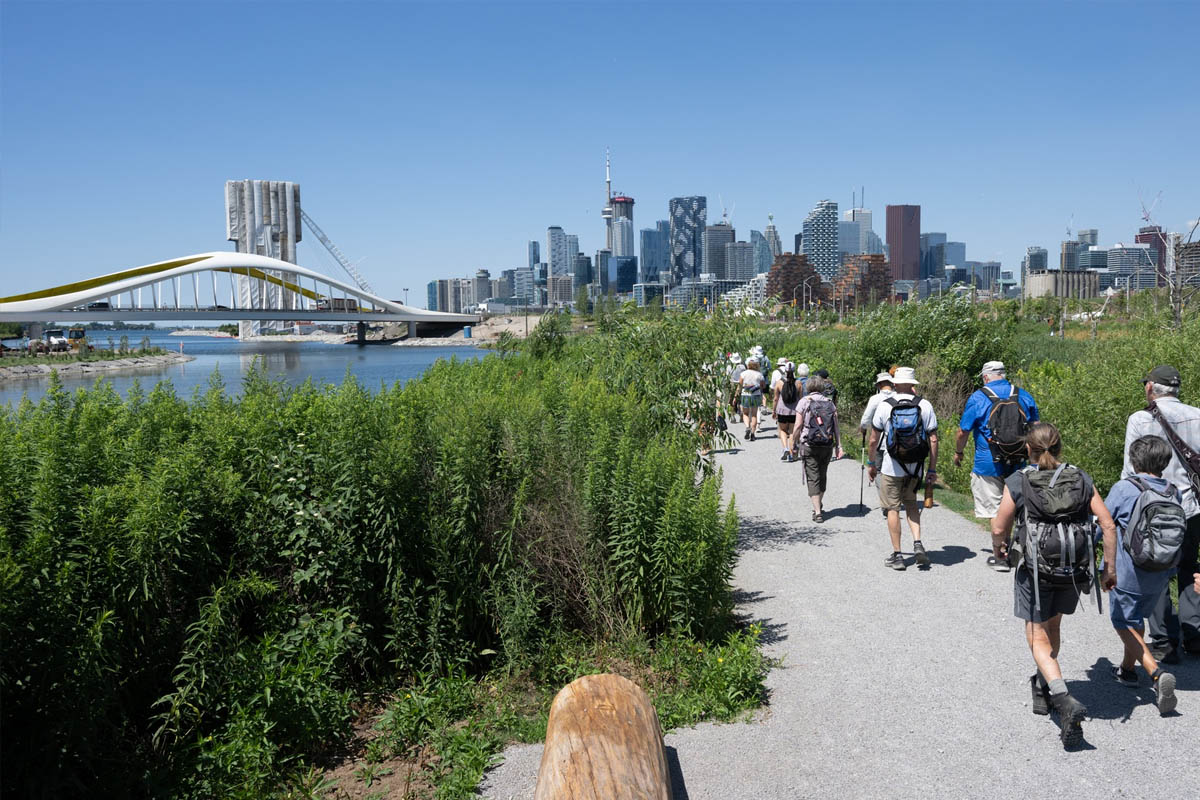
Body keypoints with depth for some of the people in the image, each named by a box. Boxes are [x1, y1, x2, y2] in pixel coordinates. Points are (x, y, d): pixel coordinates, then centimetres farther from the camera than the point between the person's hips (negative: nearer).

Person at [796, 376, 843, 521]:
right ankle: (818, 505, 33)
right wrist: (839, 446, 2)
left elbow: (798, 426, -6)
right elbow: (836, 426, 1)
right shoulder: (830, 402, 6)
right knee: (823, 475, 18)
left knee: (813, 478, -1)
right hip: (827, 444, 3)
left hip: (809, 445, -3)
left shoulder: (804, 401, -3)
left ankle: (817, 512, -6)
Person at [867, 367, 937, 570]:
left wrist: (871, 463, 12)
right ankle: (917, 543, 5)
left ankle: (897, 555, 9)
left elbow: (873, 440, -1)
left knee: (893, 509, 6)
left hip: (891, 467, -2)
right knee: (911, 504, 21)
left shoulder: (884, 406, -7)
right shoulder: (925, 406, -3)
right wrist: (932, 469, 5)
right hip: (915, 468, 2)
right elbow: (933, 440, -2)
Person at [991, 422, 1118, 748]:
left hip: (1036, 571, -4)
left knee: (1038, 638, 5)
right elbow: (1108, 525, -1)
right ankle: (1042, 687, 39)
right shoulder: (1081, 479, 1)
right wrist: (1109, 568, 7)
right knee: (1053, 626, 25)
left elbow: (999, 530, -6)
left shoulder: (1017, 482, -8)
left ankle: (1064, 699, -15)